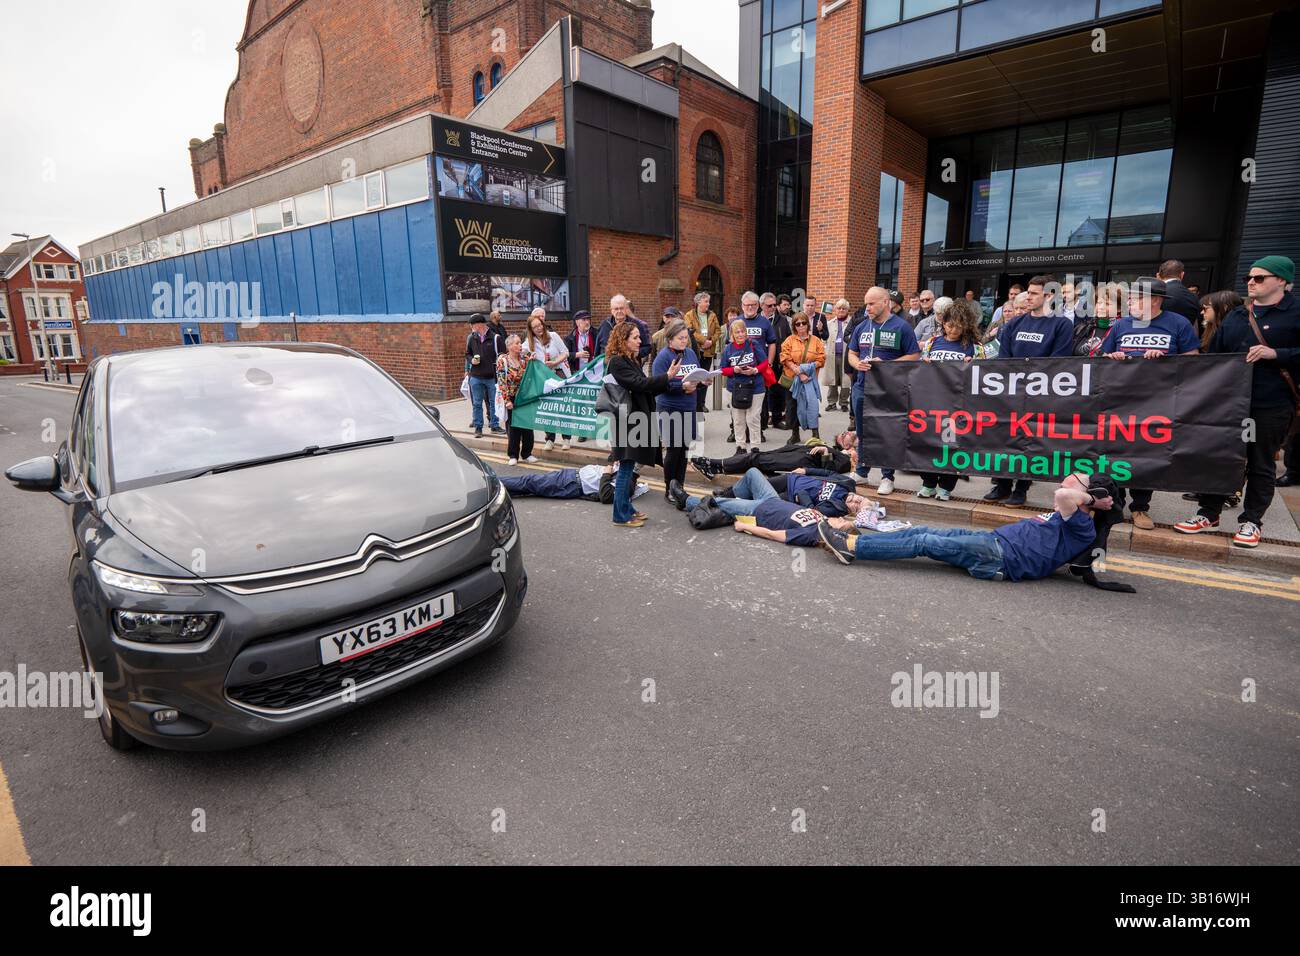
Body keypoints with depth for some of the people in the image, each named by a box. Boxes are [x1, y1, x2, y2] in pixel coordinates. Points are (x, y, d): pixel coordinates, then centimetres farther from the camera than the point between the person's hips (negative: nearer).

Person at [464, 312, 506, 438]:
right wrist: (471, 360, -5)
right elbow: (467, 354, 17)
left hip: (492, 377, -3)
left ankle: (495, 426, 20)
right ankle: (478, 427, 16)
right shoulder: (471, 338, 6)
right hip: (476, 377, 3)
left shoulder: (495, 338, -7)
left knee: (494, 403, 8)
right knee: (477, 404, 8)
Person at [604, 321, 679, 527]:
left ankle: (627, 509, 23)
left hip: (635, 419, 9)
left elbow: (645, 389, 13)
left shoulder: (632, 360, 15)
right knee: (626, 468, -4)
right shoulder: (617, 362, -13)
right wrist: (667, 376, -19)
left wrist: (667, 382, 0)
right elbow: (639, 384, -22)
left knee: (628, 467, 14)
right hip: (626, 421, -9)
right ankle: (621, 516, 3)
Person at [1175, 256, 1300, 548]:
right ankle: (1209, 513, 18)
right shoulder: (1235, 316, 13)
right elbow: (1214, 356, 16)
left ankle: (1251, 521, 16)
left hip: (1271, 406, -4)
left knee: (1261, 464, 6)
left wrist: (1275, 353, -18)